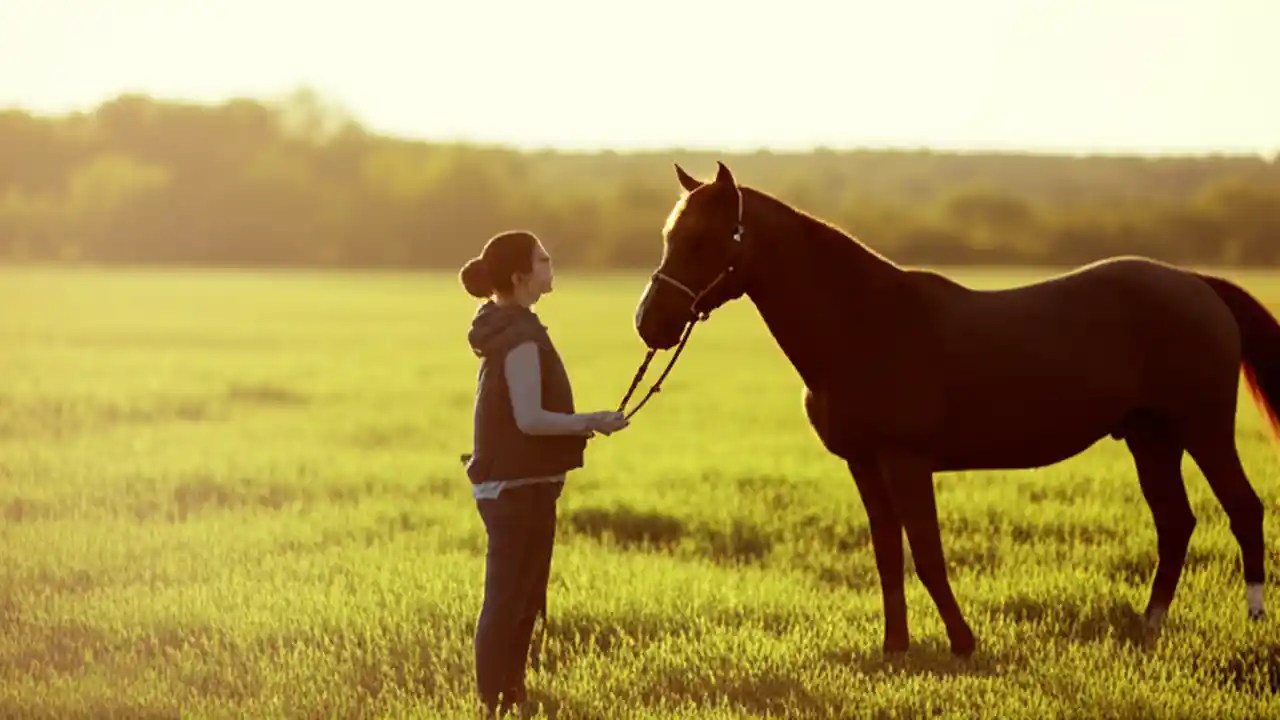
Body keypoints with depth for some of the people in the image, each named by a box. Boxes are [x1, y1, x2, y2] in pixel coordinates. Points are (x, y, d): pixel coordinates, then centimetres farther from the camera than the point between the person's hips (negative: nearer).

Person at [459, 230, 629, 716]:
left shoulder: (506, 328, 12)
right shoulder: (521, 338, -19)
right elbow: (530, 418, -23)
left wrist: (579, 426, 14)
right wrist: (592, 422, -15)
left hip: (515, 483, 10)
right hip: (519, 487, -10)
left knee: (521, 601, 17)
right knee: (509, 602, -4)